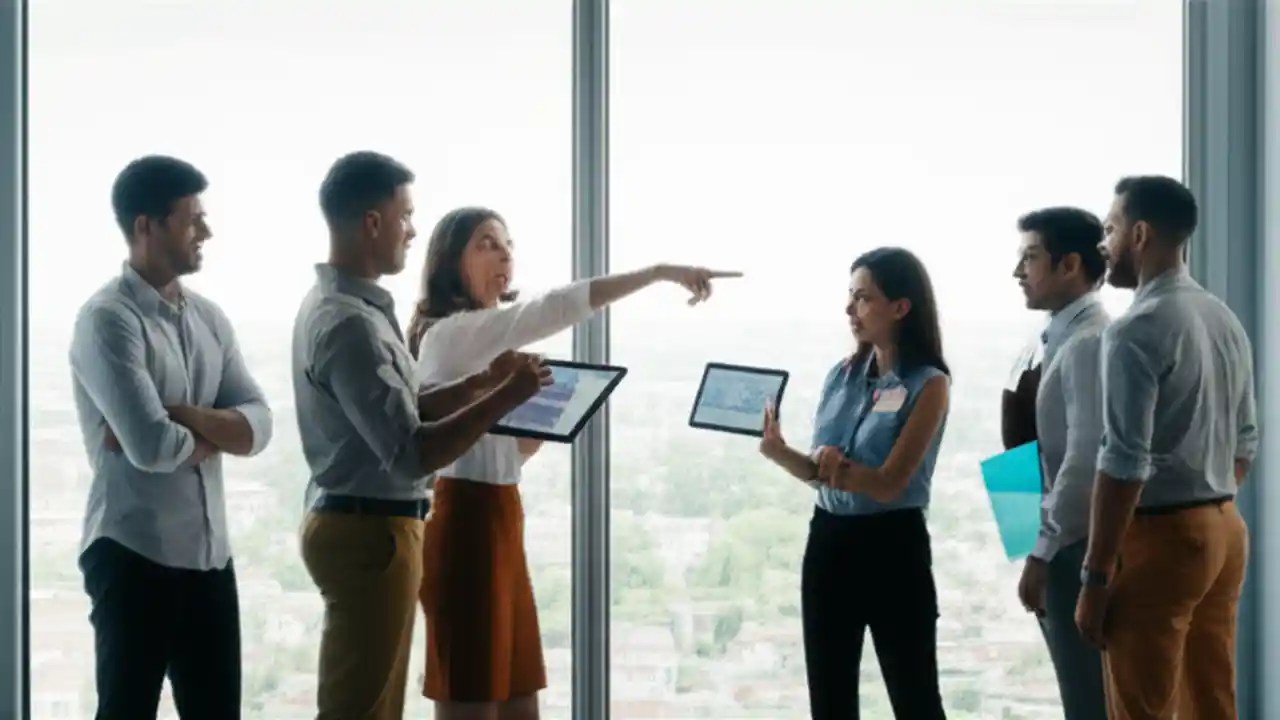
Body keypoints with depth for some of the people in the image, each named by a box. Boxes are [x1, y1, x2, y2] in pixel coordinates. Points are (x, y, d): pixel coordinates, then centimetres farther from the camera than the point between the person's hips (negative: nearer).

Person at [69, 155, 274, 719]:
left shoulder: (209, 318, 12)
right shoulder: (108, 319, -12)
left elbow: (258, 425, 3)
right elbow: (152, 447, -21)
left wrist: (178, 416, -13)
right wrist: (212, 431, -1)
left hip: (209, 554, 7)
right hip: (133, 555, -7)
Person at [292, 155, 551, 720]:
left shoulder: (341, 307, 11)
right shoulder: (350, 325, -21)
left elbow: (396, 416, 16)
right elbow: (411, 455, -26)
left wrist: (479, 382, 8)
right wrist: (504, 399, -21)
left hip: (361, 525, 11)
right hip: (370, 532, -11)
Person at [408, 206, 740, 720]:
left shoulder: (487, 342, 19)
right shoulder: (450, 334, -12)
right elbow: (556, 308, -26)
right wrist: (659, 272, -28)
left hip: (499, 521, 10)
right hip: (467, 522, -10)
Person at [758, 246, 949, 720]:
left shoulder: (928, 384, -9)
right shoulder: (843, 376, 8)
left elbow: (889, 483, -15)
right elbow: (821, 474, 8)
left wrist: (839, 468, -29)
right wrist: (780, 452, -10)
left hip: (892, 546, -6)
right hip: (829, 541, 6)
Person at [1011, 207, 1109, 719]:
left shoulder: (1089, 343, -17)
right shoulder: (1066, 338, 13)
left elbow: (1087, 458, -23)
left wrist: (1043, 552, -20)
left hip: (1078, 547, -10)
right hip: (1072, 542, 10)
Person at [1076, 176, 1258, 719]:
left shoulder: (1137, 331, -16)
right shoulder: (1226, 321, 11)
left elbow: (1124, 465, -20)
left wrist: (1096, 577, -17)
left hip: (1160, 535, -9)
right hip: (1224, 528, 9)